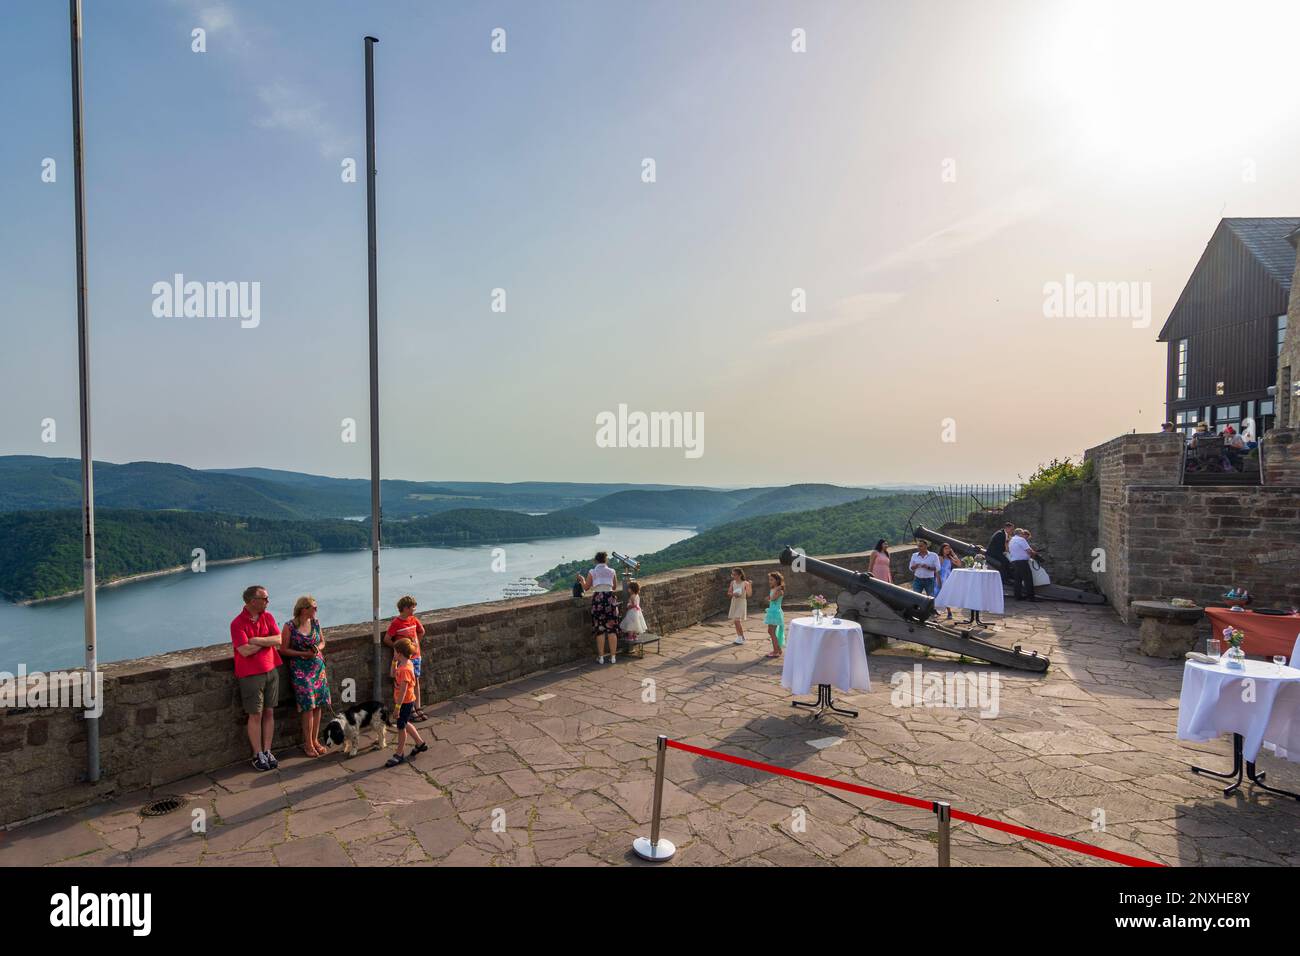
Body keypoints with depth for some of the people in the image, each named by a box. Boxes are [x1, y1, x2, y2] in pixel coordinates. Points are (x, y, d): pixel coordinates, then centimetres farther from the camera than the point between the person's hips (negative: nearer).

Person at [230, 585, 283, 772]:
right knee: (255, 715, 3)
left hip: (271, 671, 5)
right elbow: (245, 651, -20)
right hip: (250, 675, -5)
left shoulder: (267, 617, 4)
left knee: (269, 712, 9)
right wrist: (267, 641, -8)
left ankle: (267, 751, 18)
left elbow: (278, 640, -5)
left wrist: (257, 640, -16)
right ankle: (257, 755, 14)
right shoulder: (238, 623, -12)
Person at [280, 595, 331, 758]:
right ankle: (308, 744, 8)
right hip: (300, 669, -5)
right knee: (308, 706, -5)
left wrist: (318, 648, -5)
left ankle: (315, 741, 17)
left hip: (318, 667, 5)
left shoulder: (315, 623, 4)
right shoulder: (290, 627, -10)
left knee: (317, 705, 5)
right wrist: (303, 654, -15)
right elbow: (283, 650, -6)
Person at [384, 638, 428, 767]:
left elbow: (403, 690, -27)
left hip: (405, 702, -10)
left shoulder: (405, 669, -27)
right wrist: (394, 661, 5)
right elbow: (393, 674, 17)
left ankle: (399, 755, 18)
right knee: (405, 724, 22)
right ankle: (420, 743, 35)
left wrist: (397, 706, -23)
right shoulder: (403, 664, 2)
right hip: (406, 701, 10)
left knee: (401, 727, 4)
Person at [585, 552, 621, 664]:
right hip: (610, 598, 1)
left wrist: (582, 580, 29)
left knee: (600, 629, 5)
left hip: (598, 599, -1)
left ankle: (601, 657, 8)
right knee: (612, 629, 6)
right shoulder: (612, 571, 8)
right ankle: (613, 657, 8)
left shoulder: (592, 572, 2)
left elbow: (586, 587, 10)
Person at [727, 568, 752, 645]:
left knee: (737, 620, -12)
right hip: (734, 603, 5)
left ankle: (742, 638, 3)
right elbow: (729, 592, 7)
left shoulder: (745, 583, -13)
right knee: (735, 621, 9)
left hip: (741, 603, -5)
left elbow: (749, 595, -17)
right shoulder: (733, 582, 2)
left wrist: (750, 586, -27)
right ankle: (739, 637, 23)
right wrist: (733, 594, -14)